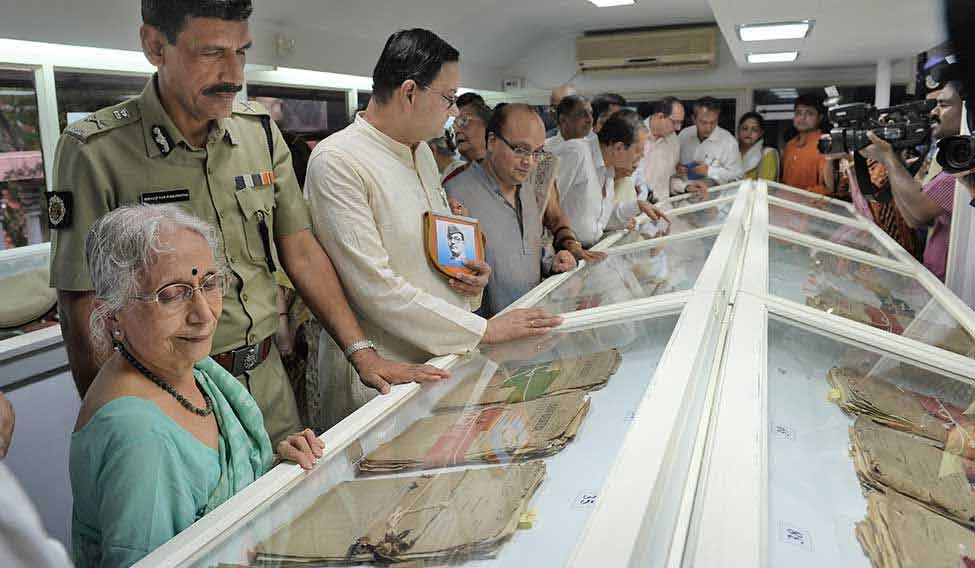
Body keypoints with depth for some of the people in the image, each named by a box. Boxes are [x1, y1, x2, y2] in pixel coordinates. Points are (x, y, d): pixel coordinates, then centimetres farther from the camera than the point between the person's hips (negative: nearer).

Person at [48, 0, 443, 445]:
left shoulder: (260, 131, 1)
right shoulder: (94, 151, -13)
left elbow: (300, 251, 4)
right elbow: (85, 315, -12)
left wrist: (362, 352, -2)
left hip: (268, 385, 5)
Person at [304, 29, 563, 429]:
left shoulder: (421, 151, 10)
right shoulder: (335, 162, -17)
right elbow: (375, 289, -22)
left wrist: (471, 273, -1)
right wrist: (483, 330, -19)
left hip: (445, 357, 7)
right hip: (383, 376, -7)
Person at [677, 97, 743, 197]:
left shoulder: (728, 140, -5)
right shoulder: (684, 134, 6)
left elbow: (737, 175, -6)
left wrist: (709, 171, -15)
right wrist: (677, 168, -5)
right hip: (683, 191, 3)